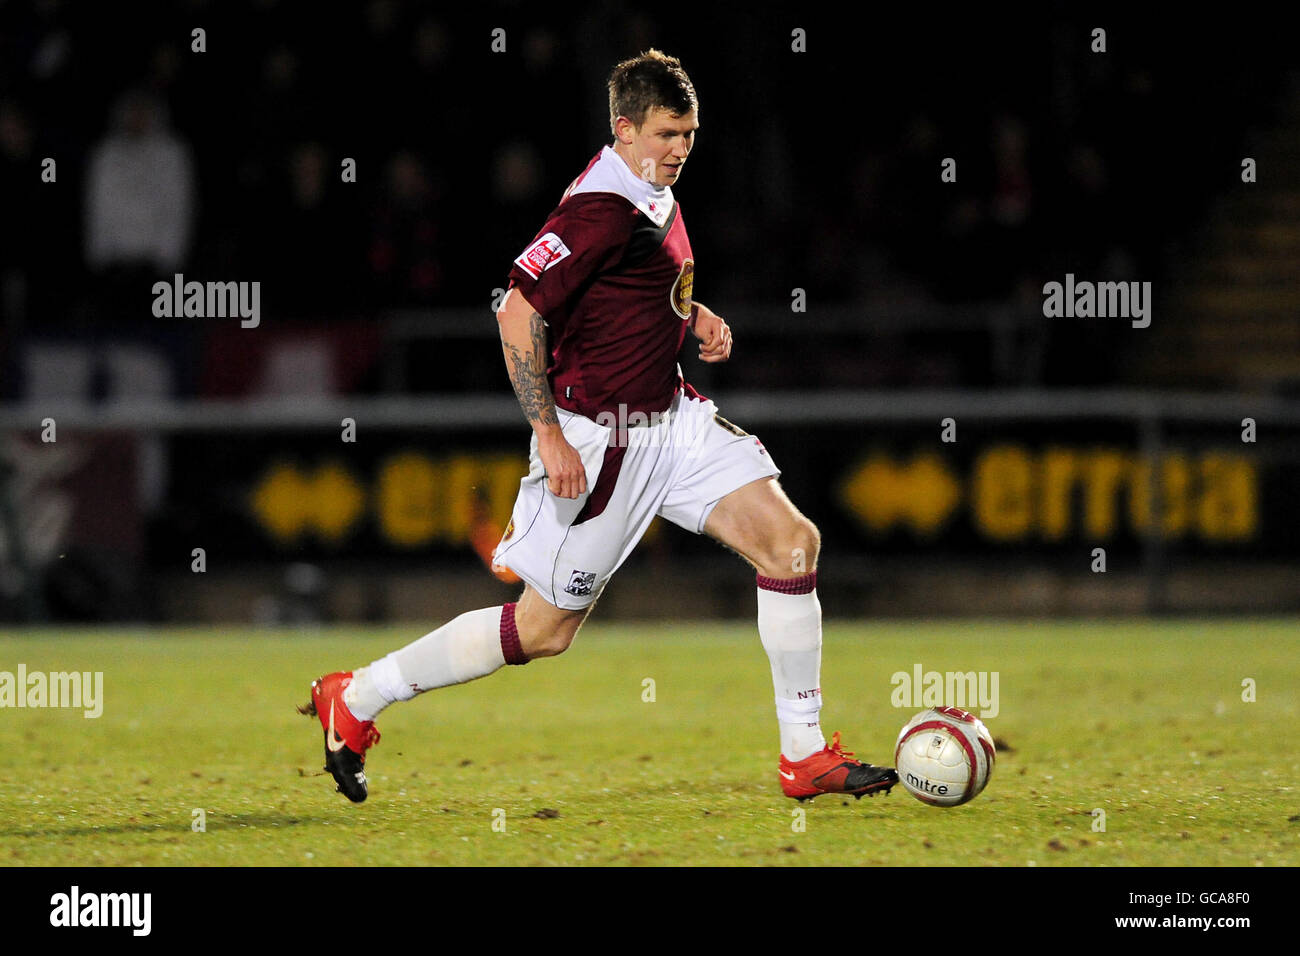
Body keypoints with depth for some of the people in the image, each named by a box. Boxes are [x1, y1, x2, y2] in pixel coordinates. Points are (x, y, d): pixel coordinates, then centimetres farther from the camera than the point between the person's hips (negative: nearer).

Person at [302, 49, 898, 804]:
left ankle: (805, 757, 1)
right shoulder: (602, 209, -20)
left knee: (792, 541, -5)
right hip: (601, 442, -9)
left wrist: (696, 317, 9)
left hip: (671, 421, 9)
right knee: (546, 629, -1)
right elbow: (518, 313, -23)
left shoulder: (655, 196, 10)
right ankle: (357, 700, 14)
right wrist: (549, 436, -24)